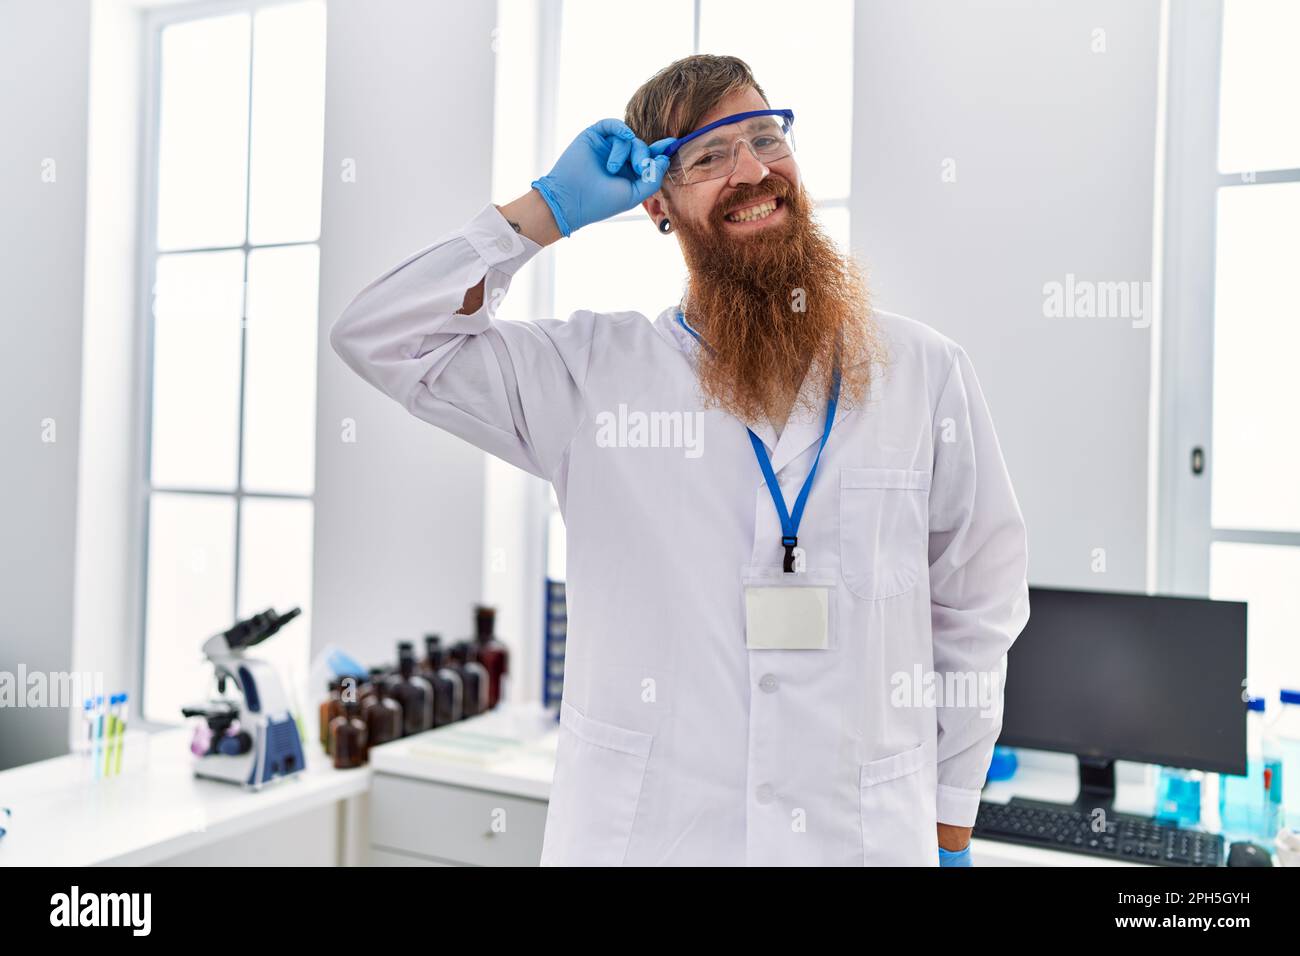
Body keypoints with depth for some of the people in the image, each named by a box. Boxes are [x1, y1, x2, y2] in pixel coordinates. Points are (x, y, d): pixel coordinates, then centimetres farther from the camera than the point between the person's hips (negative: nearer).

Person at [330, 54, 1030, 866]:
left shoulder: (925, 372, -1)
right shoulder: (594, 373, -3)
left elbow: (975, 609, 5)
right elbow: (378, 337, -7)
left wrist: (950, 829, 7)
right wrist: (551, 209, -10)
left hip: (872, 836, 1)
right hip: (636, 835, 0)